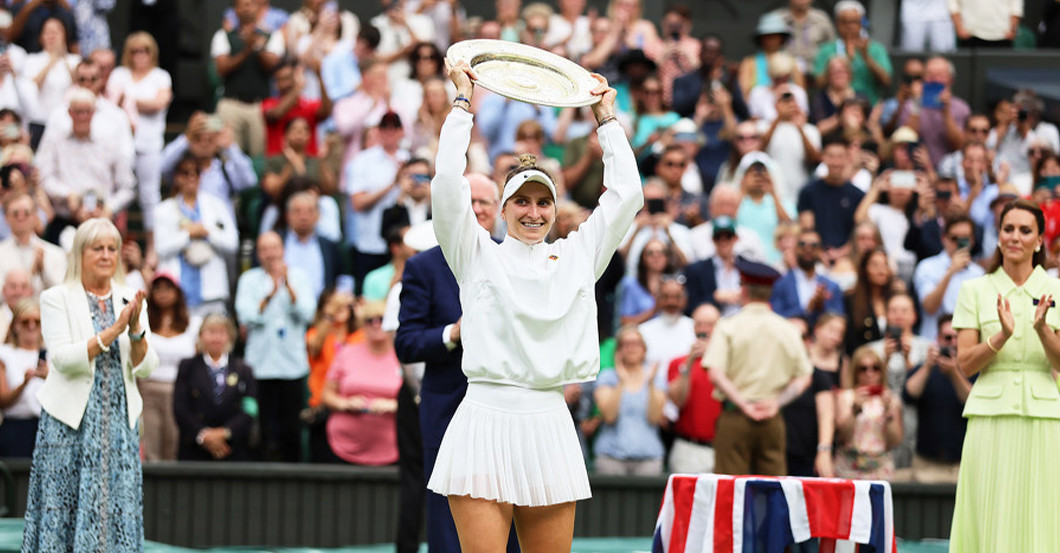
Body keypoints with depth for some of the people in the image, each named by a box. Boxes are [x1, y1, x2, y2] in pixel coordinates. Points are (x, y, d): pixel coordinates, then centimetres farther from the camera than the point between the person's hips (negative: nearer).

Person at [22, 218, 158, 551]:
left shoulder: (130, 300, 10)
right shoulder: (57, 299, 0)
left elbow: (145, 368, 4)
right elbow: (62, 358, -14)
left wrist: (136, 330, -14)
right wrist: (113, 331, -19)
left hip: (119, 420, 3)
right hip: (71, 421, -3)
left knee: (118, 508, 0)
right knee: (65, 507, -4)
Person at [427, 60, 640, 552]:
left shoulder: (577, 256, 16)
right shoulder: (479, 256, 8)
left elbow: (626, 194, 14)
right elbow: (448, 181, -2)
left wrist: (606, 117, 20)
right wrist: (463, 102, 5)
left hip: (550, 425, 3)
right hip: (486, 417, -3)